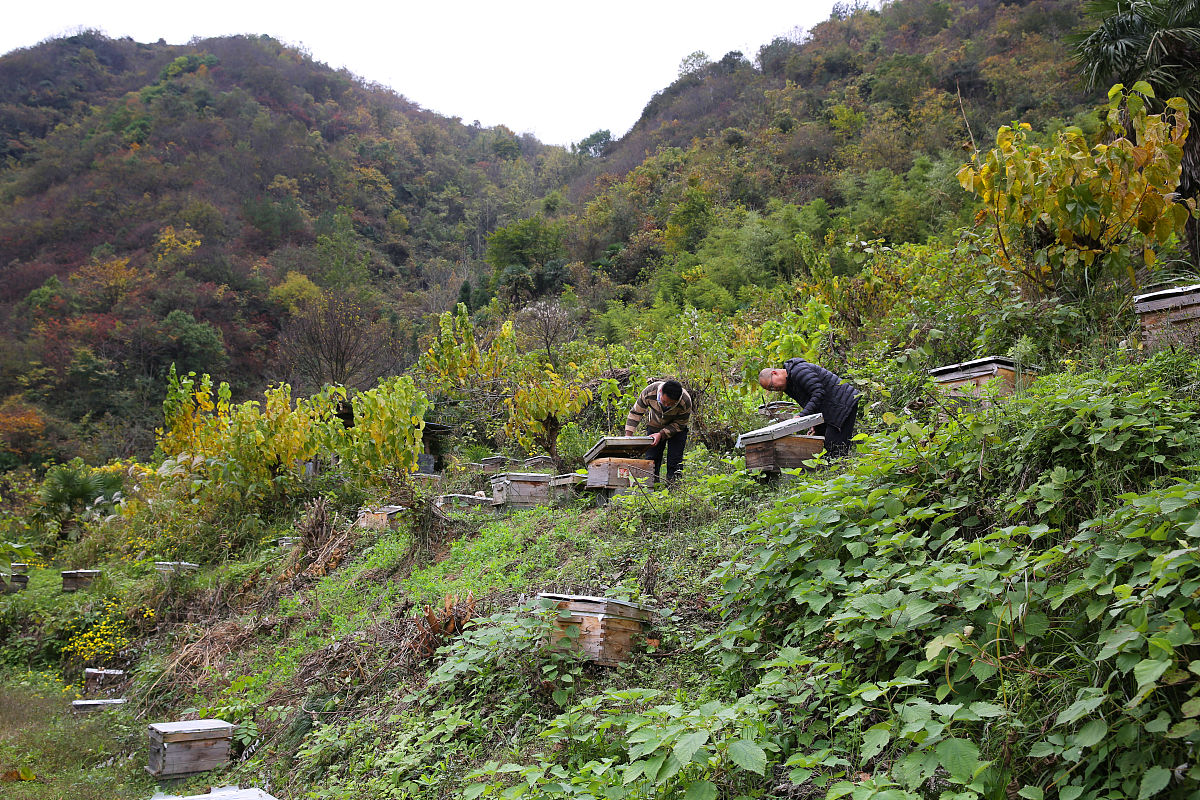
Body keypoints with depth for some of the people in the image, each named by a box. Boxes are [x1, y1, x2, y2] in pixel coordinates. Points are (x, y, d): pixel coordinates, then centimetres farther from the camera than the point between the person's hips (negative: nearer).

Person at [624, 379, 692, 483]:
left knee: (675, 462, -13)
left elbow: (680, 424, -20)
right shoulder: (649, 392, -33)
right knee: (651, 458, -3)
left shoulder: (686, 402, -36)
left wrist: (661, 434, -31)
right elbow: (635, 413, -18)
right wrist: (628, 435, -25)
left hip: (676, 428, -2)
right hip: (654, 425, 2)